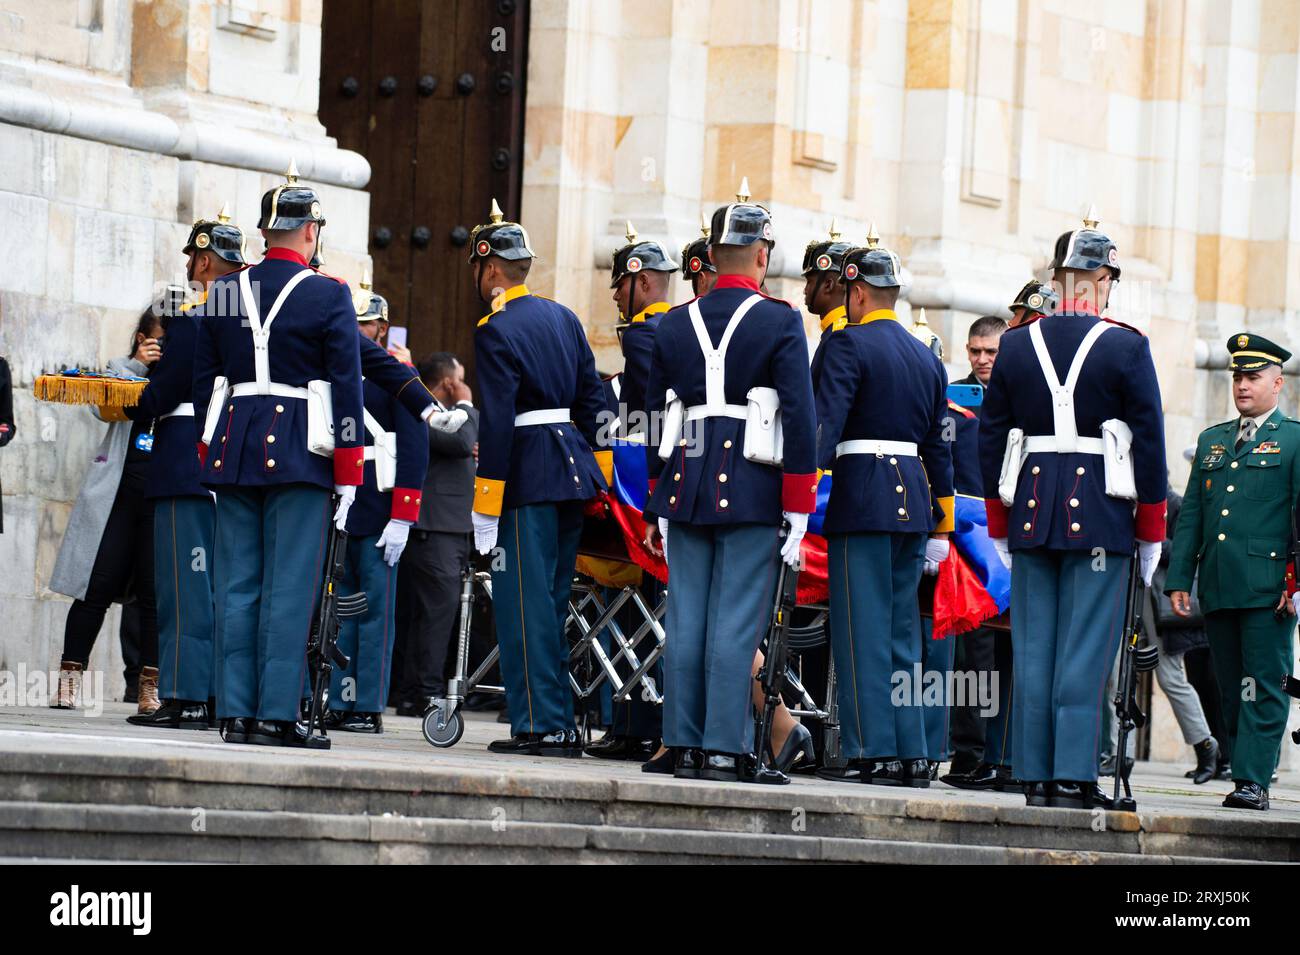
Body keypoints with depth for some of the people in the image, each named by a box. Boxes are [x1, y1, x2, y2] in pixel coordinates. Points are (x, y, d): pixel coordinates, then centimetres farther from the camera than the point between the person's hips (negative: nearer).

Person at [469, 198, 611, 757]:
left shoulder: (495, 332, -11)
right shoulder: (564, 318, 13)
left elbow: (497, 422, -16)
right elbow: (592, 400, 15)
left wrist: (485, 508, -14)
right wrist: (596, 469, 19)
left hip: (528, 478, -8)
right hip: (574, 476, 8)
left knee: (525, 602, -5)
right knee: (552, 601, 13)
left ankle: (540, 726, -7)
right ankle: (562, 728, 14)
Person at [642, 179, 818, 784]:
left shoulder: (674, 325, 9)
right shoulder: (779, 323, -5)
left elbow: (655, 417, 13)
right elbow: (801, 419, -9)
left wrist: (656, 510, 18)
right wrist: (798, 510, -6)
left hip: (686, 486, 4)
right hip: (752, 494, -4)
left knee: (685, 620, 6)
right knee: (737, 622, -4)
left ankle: (685, 745, 8)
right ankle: (725, 749, -5)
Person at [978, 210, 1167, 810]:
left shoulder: (1016, 346, 6)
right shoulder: (1127, 349, -5)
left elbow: (991, 441, 8)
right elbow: (1149, 444, -4)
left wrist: (1000, 528, 15)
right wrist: (1151, 535, 2)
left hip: (1032, 512, 4)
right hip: (1102, 514, -3)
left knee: (1033, 648, 7)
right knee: (1086, 649, -3)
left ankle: (1035, 776, 7)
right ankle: (1074, 775, -6)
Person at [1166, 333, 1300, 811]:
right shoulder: (1212, 441, 20)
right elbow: (1190, 516, 18)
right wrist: (1179, 578, 10)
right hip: (1218, 588, 6)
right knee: (1232, 690, 6)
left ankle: (1253, 780, -10)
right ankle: (1248, 778, 9)